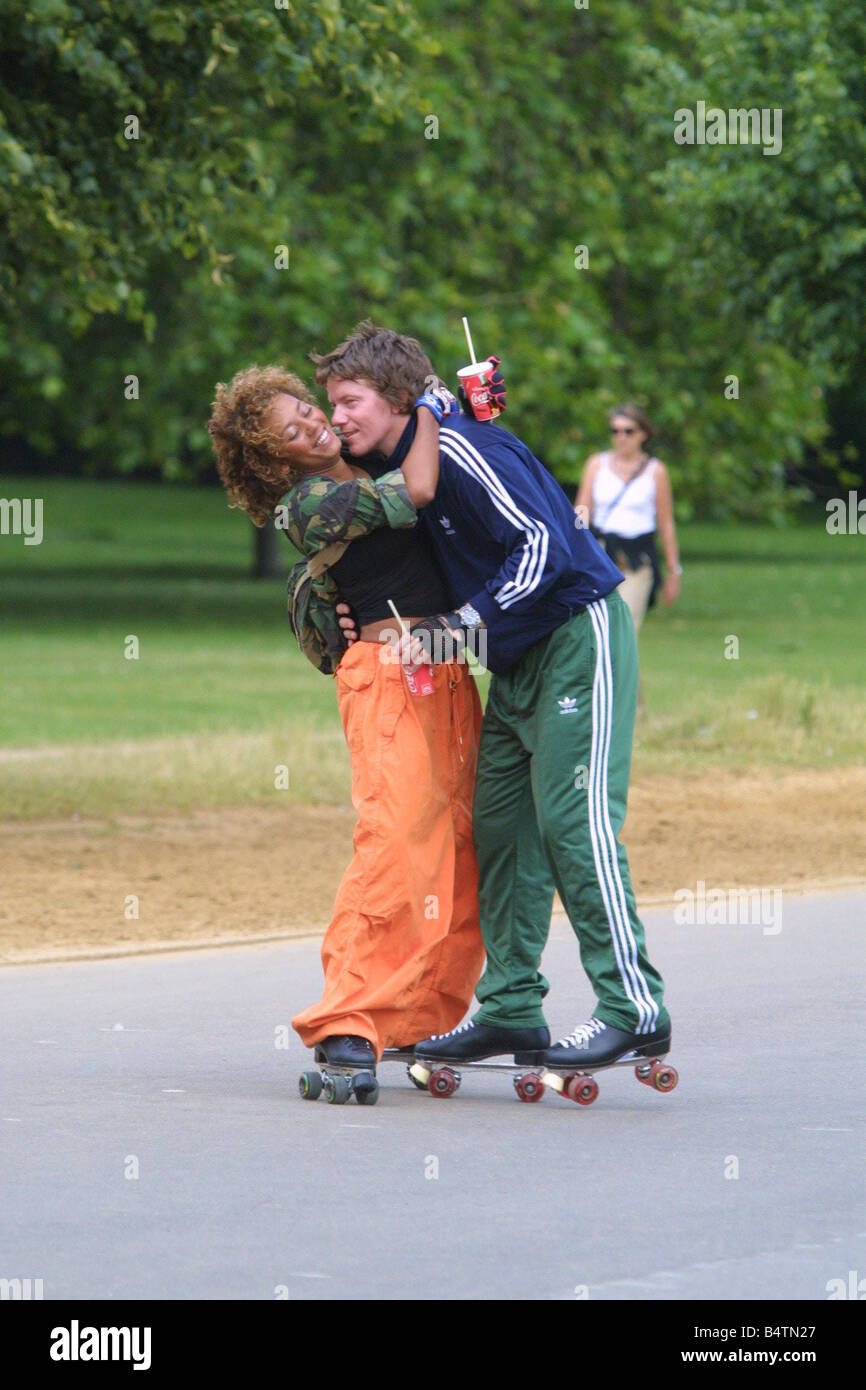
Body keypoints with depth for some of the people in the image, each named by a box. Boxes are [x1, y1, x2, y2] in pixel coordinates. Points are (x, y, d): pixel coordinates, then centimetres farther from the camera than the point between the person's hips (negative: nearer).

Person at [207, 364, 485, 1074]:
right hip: (391, 676, -8)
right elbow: (419, 490, -19)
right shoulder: (312, 501, -8)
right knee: (398, 843, -19)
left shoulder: (368, 473, 17)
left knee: (461, 853, 4)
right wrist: (426, 413, -1)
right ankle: (348, 1023, -19)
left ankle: (419, 1020, 10)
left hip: (447, 677, 8)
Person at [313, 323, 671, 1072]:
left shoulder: (463, 449, -18)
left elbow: (544, 547, -25)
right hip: (520, 661, 10)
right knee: (501, 825, 6)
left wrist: (461, 626, -23)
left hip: (579, 637, -10)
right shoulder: (402, 470, 11)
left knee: (573, 819, -14)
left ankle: (634, 1006, -12)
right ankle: (510, 1010, 9)